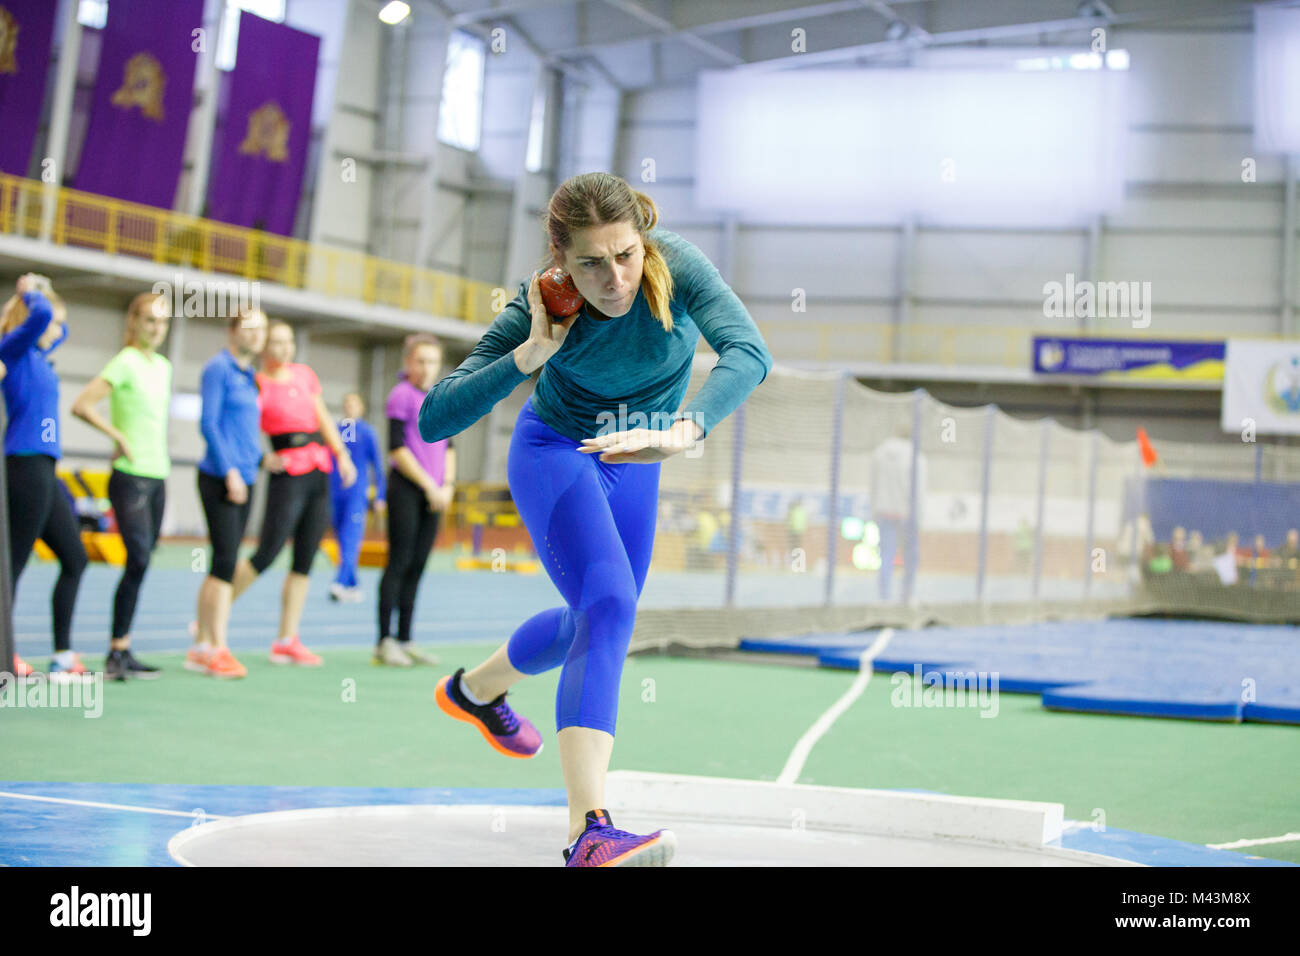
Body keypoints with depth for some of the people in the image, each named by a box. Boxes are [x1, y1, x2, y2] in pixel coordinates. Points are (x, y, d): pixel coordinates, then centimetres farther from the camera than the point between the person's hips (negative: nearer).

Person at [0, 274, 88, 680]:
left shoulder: (36, 355, 17)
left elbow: (59, 324, 38)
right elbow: (42, 314, -27)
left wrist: (35, 291, 23)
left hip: (42, 468, 10)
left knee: (74, 559, 11)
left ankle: (62, 654, 13)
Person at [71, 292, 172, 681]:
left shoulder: (163, 366, 14)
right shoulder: (125, 363, -9)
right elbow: (81, 405, -17)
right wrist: (120, 437, -13)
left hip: (157, 477, 8)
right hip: (130, 476, -8)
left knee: (142, 564, 6)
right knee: (138, 560, -15)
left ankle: (123, 651, 10)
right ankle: (117, 653, -11)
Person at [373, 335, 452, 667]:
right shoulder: (402, 395, -6)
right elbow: (397, 447, -11)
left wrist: (447, 485, 3)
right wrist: (429, 486, -12)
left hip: (433, 494, 6)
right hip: (406, 488, -6)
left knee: (417, 566, 7)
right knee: (399, 562, -6)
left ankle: (405, 640, 11)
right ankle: (385, 642, -3)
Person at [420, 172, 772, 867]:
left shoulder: (678, 268, -28)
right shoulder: (542, 308, -29)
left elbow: (749, 353, -45)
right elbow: (432, 422, -31)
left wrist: (683, 432, -60)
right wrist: (529, 354, -41)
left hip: (633, 463, 5)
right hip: (554, 451, -5)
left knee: (595, 624, 21)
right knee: (609, 608, -27)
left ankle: (475, 690, 52)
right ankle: (589, 835, -38)